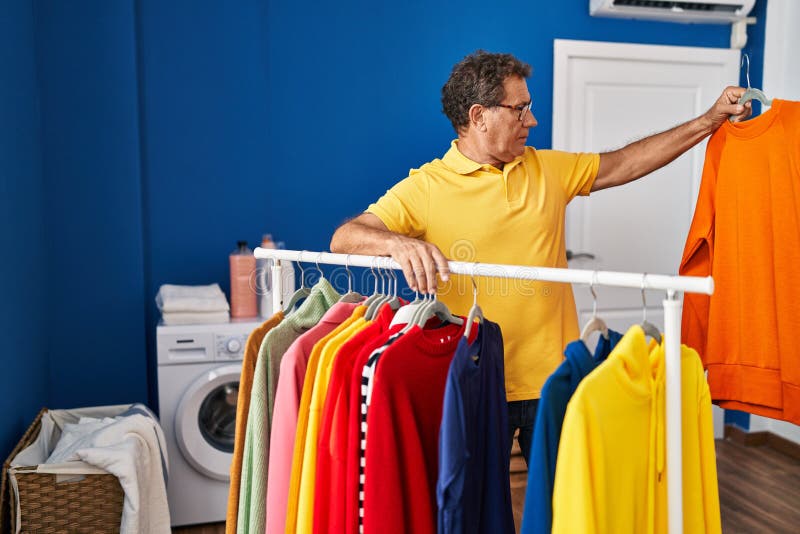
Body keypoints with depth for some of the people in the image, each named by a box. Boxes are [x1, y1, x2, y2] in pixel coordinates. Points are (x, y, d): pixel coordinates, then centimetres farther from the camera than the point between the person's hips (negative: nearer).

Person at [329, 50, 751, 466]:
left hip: (553, 380, 4)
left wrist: (709, 121, 15)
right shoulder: (424, 188, -8)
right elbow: (344, 238, -14)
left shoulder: (547, 169, 8)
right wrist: (398, 243, -35)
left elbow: (624, 164, 16)